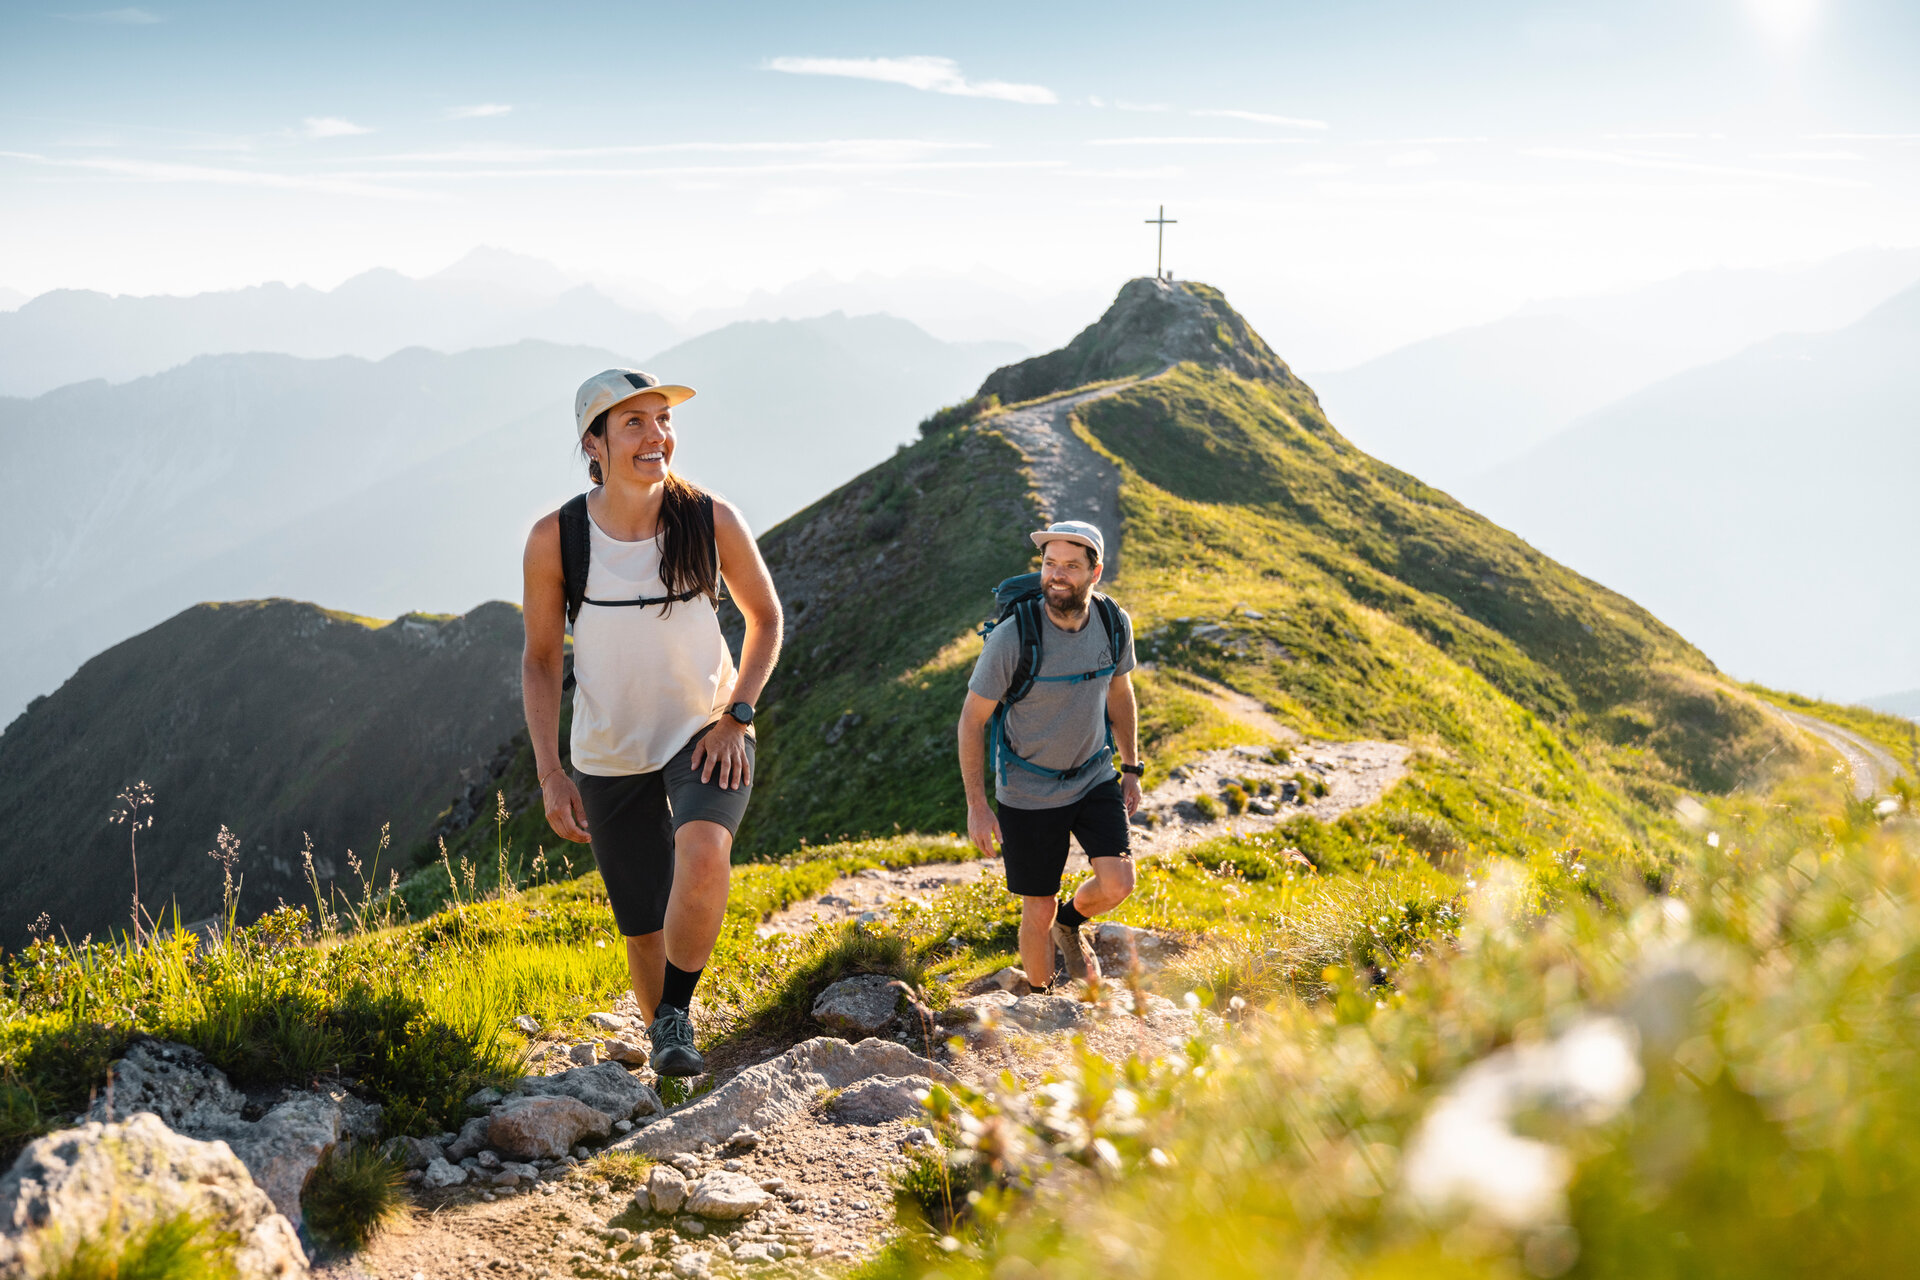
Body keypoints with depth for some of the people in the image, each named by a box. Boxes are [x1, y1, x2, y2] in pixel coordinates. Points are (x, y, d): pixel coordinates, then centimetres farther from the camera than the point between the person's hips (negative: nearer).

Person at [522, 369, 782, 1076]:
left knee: (704, 851, -32)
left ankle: (677, 1018, -10)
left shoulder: (713, 521, -11)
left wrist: (736, 714, -8)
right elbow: (540, 659, 0)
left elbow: (766, 619, 4)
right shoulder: (555, 538, -12)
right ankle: (661, 1041, 33)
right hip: (609, 756, 1)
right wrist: (550, 772, -7)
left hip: (706, 734, -1)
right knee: (645, 931, 5)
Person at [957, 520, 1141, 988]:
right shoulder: (1012, 637, -24)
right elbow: (972, 720, -13)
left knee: (1117, 884, -12)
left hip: (1094, 777, 3)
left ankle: (1070, 924, 23)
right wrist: (976, 807, -13)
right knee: (1039, 910, 4)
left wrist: (1130, 768, 13)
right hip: (1029, 791, -3)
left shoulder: (1115, 624, -11)